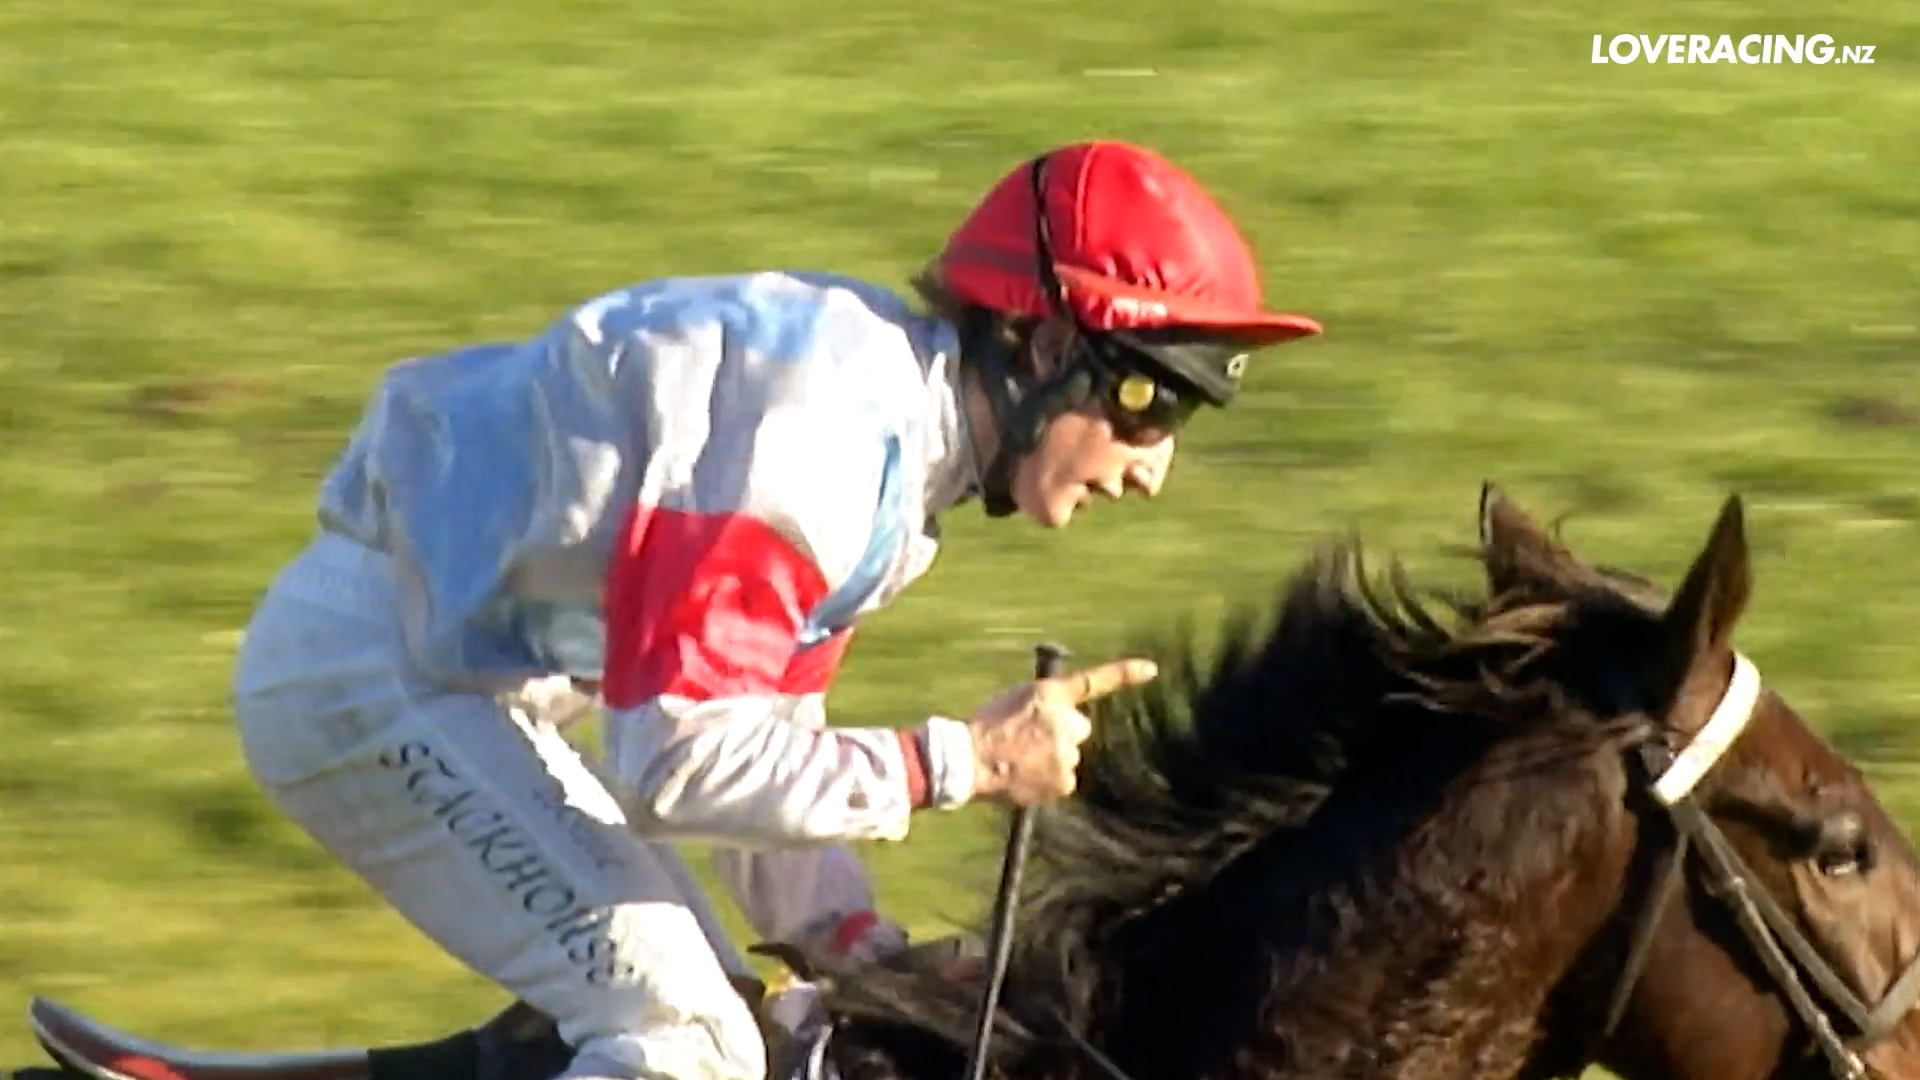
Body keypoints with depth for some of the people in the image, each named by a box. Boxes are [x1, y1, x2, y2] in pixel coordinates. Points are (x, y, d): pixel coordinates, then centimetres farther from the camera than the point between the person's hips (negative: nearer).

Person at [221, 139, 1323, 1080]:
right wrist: (964, 760, -22)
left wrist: (868, 949, 4)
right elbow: (678, 759, -29)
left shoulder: (887, 418, 9)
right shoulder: (822, 434, -24)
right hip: (375, 671, -11)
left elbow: (760, 739, 15)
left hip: (443, 657, 11)